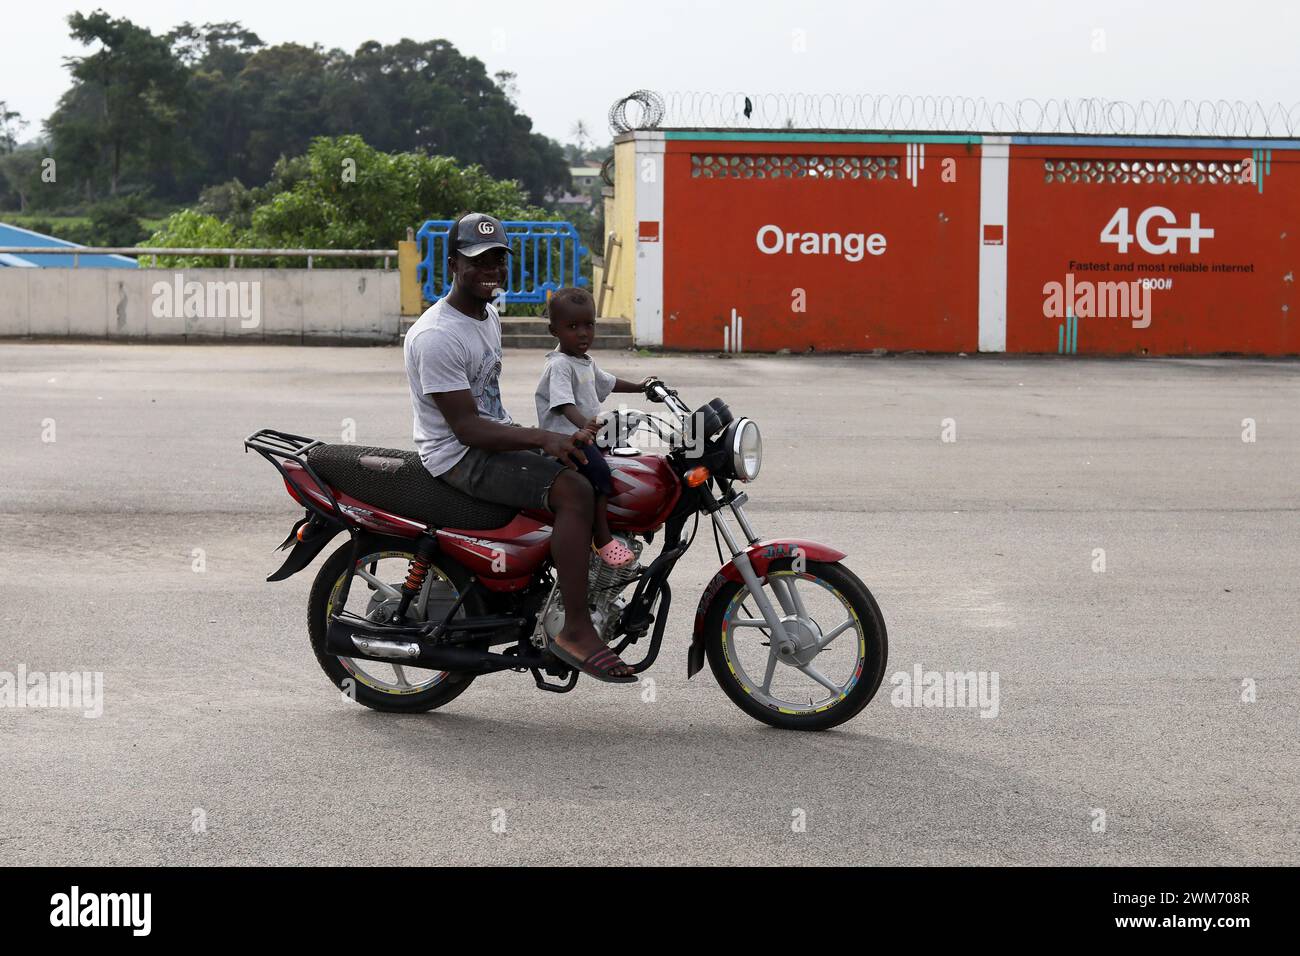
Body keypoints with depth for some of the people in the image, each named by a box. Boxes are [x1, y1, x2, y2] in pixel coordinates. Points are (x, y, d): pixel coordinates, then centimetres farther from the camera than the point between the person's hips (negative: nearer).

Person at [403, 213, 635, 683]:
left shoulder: (488, 317, 13)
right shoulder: (436, 336, -20)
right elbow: (467, 428, -25)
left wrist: (546, 437, 17)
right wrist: (542, 438, -35)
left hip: (498, 438, 10)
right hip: (459, 456, -10)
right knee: (574, 492, -28)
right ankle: (576, 631, -28)